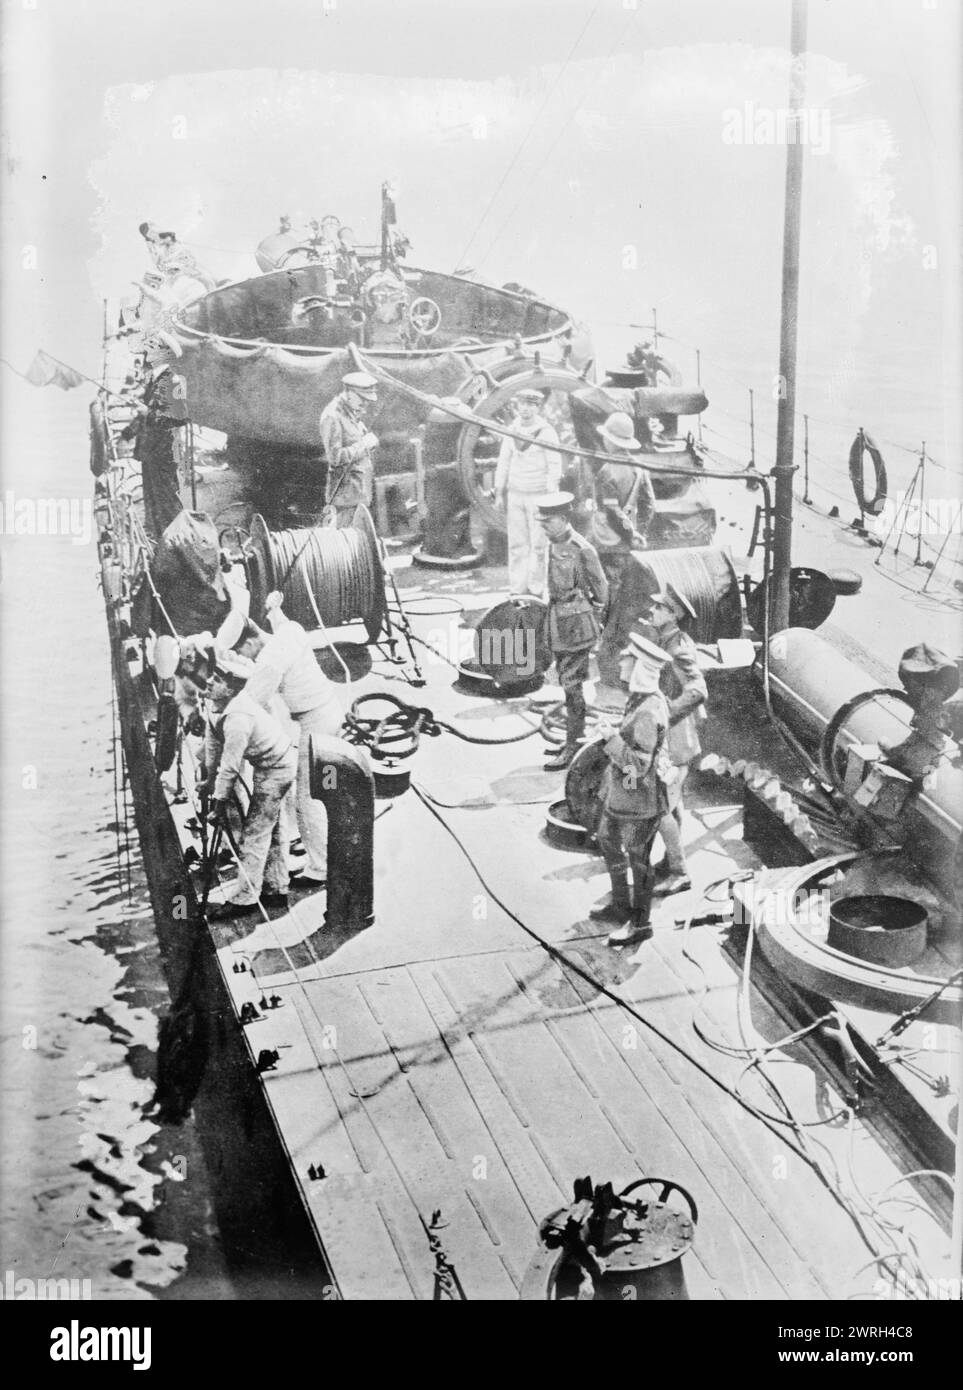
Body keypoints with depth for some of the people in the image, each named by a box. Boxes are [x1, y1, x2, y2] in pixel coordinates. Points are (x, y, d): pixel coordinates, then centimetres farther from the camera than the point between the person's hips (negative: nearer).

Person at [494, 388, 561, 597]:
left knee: (538, 545, -1)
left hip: (538, 495, -4)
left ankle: (536, 590, 6)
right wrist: (499, 492, 11)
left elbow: (555, 467, -7)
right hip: (515, 494, 4)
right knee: (516, 544, 4)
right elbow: (504, 461, 14)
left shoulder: (547, 432, -7)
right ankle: (517, 590, 9)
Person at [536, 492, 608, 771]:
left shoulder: (581, 549, -18)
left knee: (572, 684, -6)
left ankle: (573, 745, 0)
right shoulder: (553, 544, 5)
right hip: (557, 621, 8)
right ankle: (576, 737, 26)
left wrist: (591, 619, 3)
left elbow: (600, 589, -8)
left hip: (577, 623, -8)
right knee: (567, 682, 15)